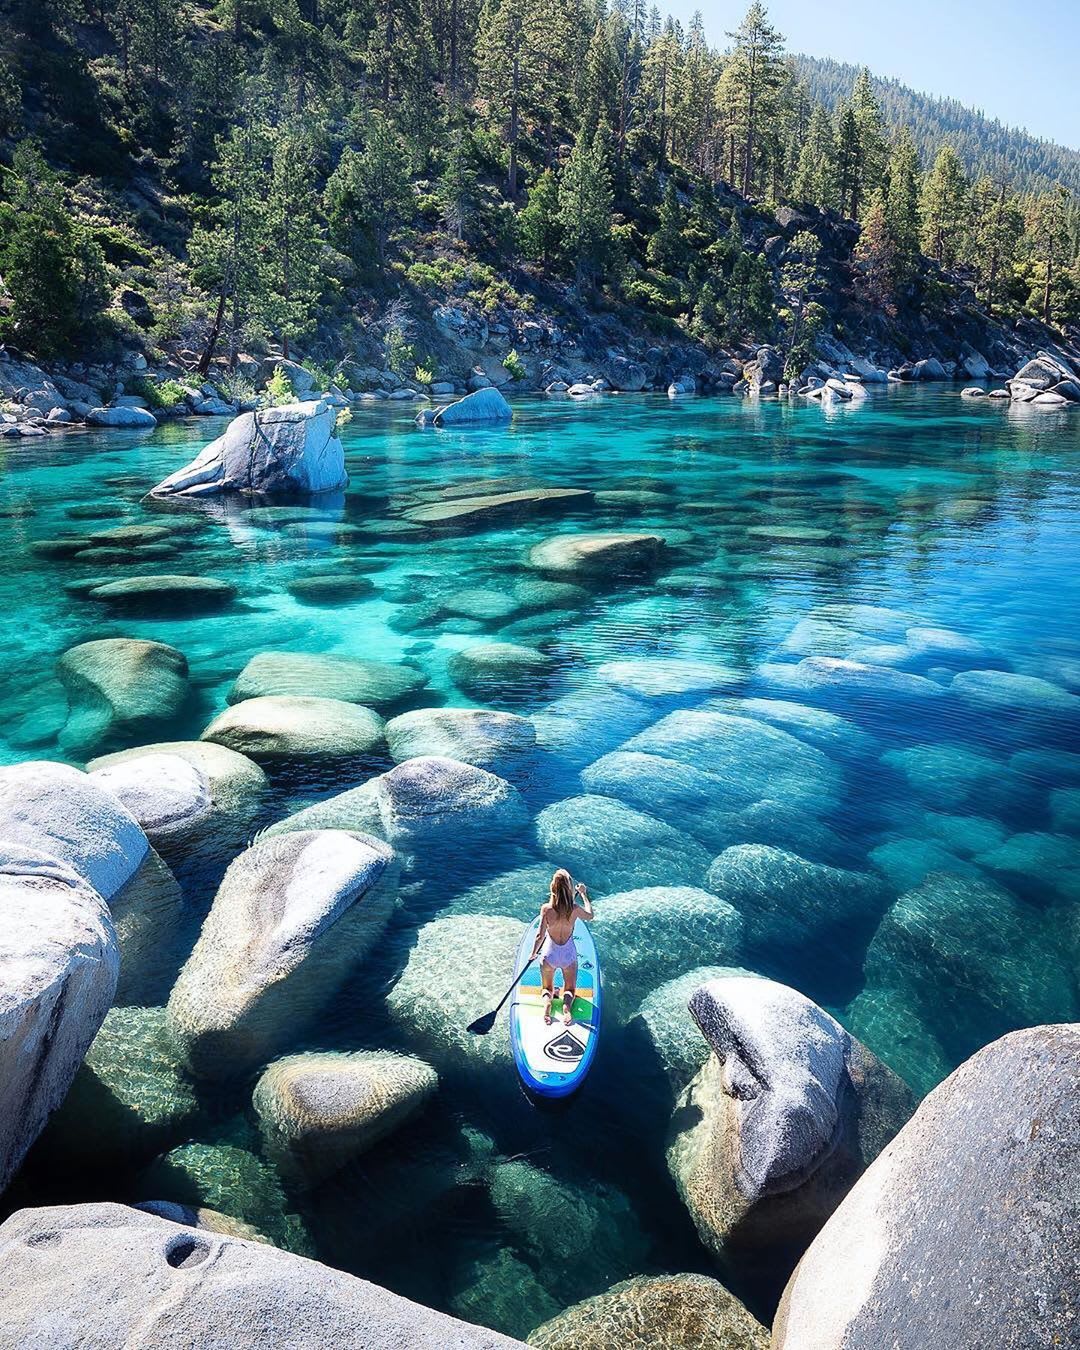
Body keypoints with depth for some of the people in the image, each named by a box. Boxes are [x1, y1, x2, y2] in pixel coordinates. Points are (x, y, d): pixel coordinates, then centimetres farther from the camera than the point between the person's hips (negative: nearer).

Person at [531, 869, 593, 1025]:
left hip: (549, 954, 0)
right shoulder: (575, 910, -17)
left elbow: (540, 936, -15)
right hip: (569, 954, 0)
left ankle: (547, 1002, -13)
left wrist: (533, 954, 2)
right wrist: (583, 894, 17)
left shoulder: (546, 908, -21)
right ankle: (566, 1005, -14)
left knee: (547, 988, 22)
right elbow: (590, 915, 6)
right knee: (570, 989, 21)